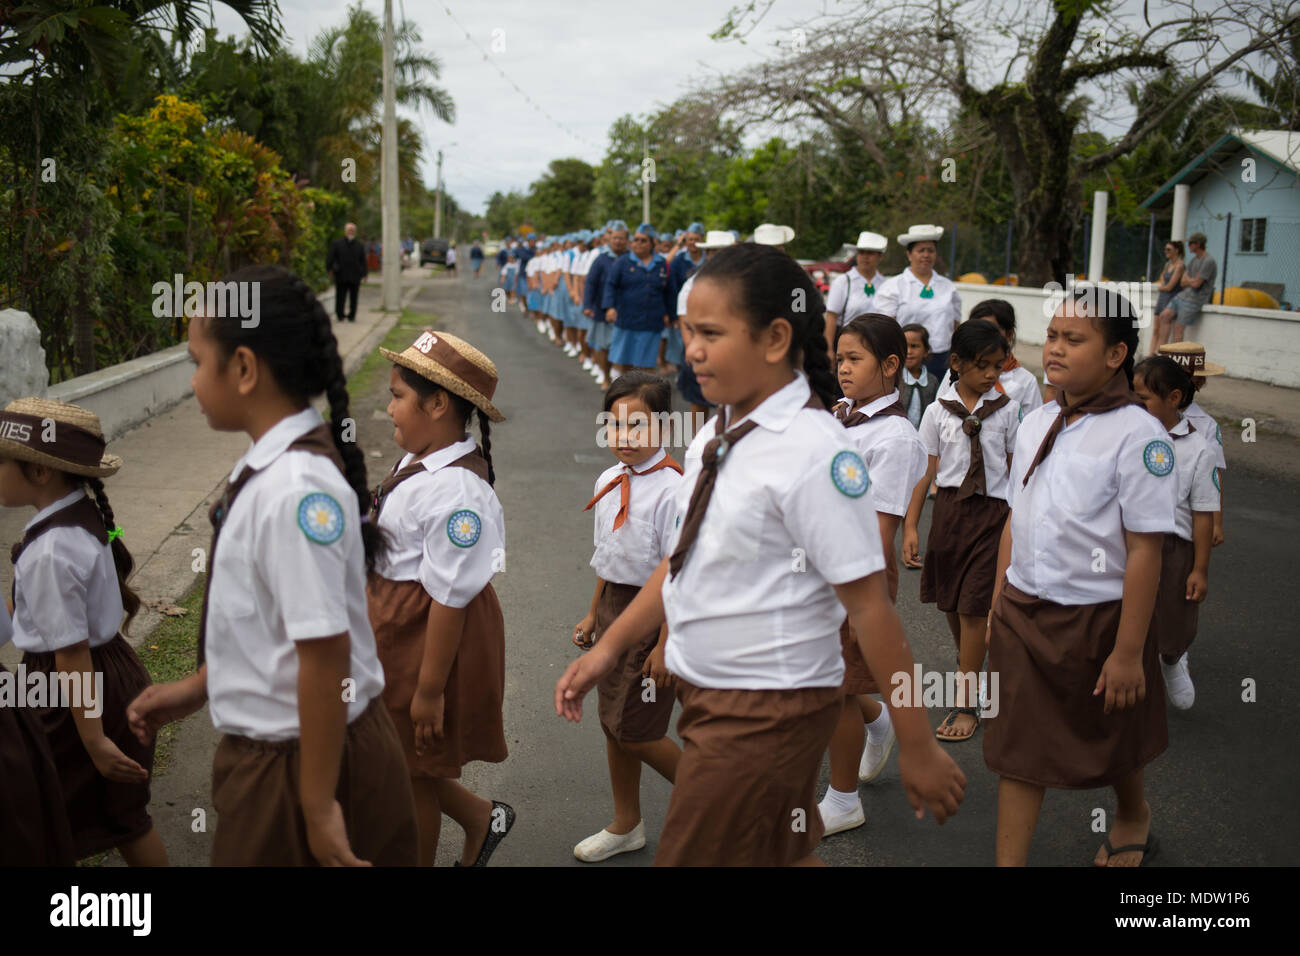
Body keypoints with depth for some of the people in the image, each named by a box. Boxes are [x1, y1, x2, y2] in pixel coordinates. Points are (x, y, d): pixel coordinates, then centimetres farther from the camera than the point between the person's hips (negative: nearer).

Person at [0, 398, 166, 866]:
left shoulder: (50, 551, -26)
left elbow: (71, 653, -23)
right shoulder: (86, 514, 1)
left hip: (78, 690, -9)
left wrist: (94, 742, -19)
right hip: (115, 672, 9)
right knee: (119, 813, 22)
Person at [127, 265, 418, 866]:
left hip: (298, 760, -8)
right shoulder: (268, 470, 1)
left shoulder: (295, 490, -27)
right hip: (264, 749, 8)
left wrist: (317, 807, -20)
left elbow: (326, 653, -25)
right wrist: (197, 688, 18)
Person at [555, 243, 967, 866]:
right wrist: (610, 647, 11)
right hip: (707, 692, 8)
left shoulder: (812, 452, -21)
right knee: (782, 855, 22)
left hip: (769, 712, -8)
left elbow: (868, 603, -19)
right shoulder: (720, 434, 3)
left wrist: (917, 746, -14)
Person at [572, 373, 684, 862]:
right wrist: (593, 614, 20)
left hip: (653, 611, -8)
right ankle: (626, 826, 35)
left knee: (635, 731, -1)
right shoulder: (609, 482, 5)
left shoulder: (672, 490, -20)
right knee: (613, 724, 17)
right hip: (614, 605, 8)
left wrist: (665, 644, -20)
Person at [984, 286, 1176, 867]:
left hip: (1096, 617, -4)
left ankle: (1132, 818, 50)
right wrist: (1000, 603, 11)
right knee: (1018, 747, 7)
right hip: (1023, 611, 4)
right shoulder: (1036, 424, 1)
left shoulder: (1136, 434, -18)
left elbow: (1144, 551, -18)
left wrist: (1128, 652, -18)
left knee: (1110, 742, 20)